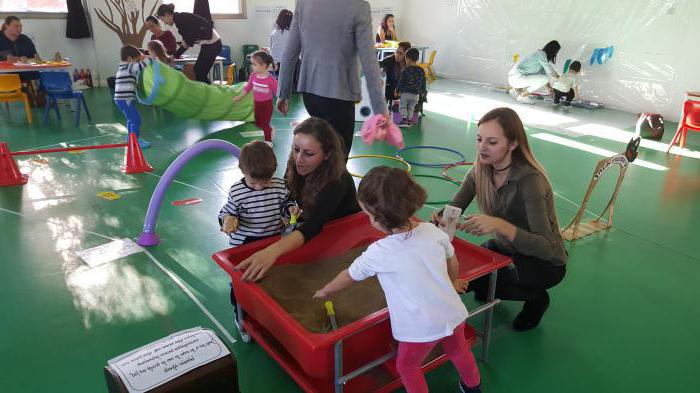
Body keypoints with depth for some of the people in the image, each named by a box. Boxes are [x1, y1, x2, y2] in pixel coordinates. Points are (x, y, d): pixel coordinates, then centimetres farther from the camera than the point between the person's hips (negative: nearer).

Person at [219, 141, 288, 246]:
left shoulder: (280, 186, -2)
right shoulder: (236, 191, -5)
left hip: (274, 238, 2)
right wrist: (228, 219, -16)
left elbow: (286, 204, 15)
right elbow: (226, 213, 6)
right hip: (244, 242, -1)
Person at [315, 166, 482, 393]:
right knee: (459, 351, 32)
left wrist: (325, 291, 20)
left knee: (407, 366, 22)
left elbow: (349, 276, 0)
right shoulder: (433, 231, -8)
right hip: (452, 314, 6)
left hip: (420, 329, -6)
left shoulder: (378, 253, -18)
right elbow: (452, 261, 9)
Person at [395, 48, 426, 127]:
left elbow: (401, 82, -9)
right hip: (415, 94, 4)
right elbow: (423, 83, 9)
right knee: (411, 107, 17)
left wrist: (397, 90, 2)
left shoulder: (405, 70, -13)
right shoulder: (421, 71, 1)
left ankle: (404, 119, -3)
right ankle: (409, 121, 17)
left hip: (405, 93, -4)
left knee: (402, 106, 9)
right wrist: (423, 91, 22)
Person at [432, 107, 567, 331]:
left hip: (544, 263, -5)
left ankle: (535, 298, 1)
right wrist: (442, 217, -31)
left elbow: (546, 247, -35)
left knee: (468, 277, -23)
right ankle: (490, 289, 16)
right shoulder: (481, 172, -12)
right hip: (506, 249, 6)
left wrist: (500, 225, -50)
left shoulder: (530, 180, -30)